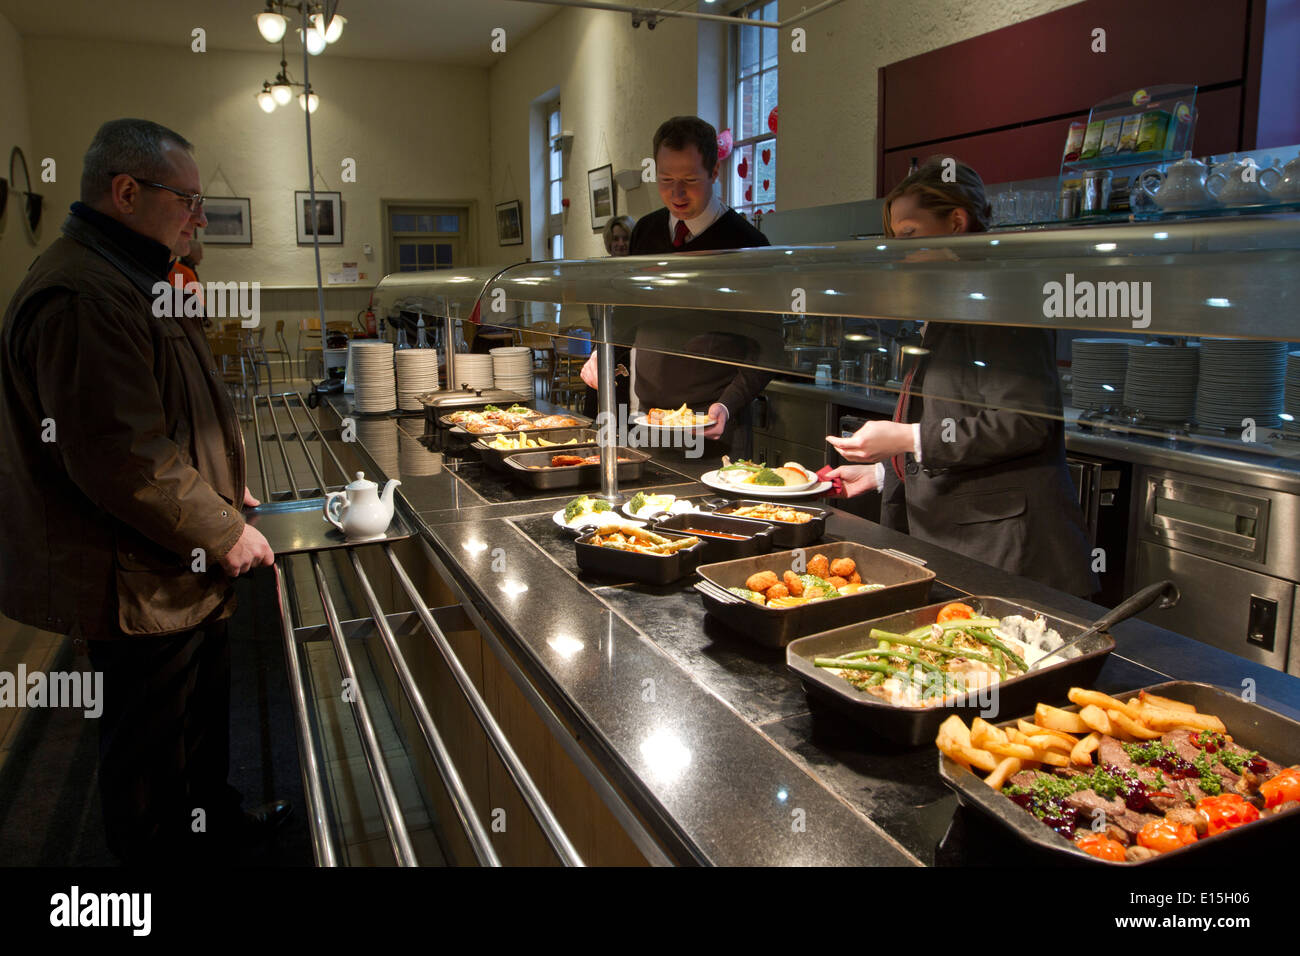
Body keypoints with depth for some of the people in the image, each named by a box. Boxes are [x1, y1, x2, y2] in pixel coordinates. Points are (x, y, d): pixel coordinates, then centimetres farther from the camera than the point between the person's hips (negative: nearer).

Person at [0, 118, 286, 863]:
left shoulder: (125, 281, 13)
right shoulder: (81, 298, -24)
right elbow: (124, 461, -29)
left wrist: (221, 491, 15)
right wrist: (224, 532, -19)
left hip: (180, 575, 11)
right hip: (139, 587, -11)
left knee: (204, 704, 25)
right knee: (152, 744, 8)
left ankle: (212, 819, 44)